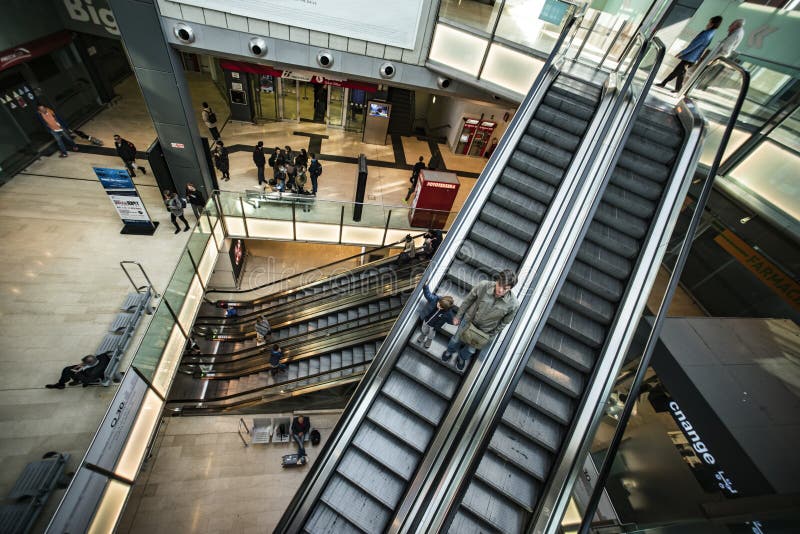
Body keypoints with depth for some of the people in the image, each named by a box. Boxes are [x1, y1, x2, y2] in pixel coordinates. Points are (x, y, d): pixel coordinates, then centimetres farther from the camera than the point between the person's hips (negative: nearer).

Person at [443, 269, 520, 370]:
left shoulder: (513, 304, -32)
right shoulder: (483, 286, -33)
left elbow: (504, 322, -11)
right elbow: (468, 300, -14)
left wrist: (491, 336, 0)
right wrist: (458, 316, -2)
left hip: (485, 330, 0)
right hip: (469, 320, 0)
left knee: (471, 349, 27)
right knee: (456, 339, 28)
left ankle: (462, 357, 62)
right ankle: (450, 351, 63)